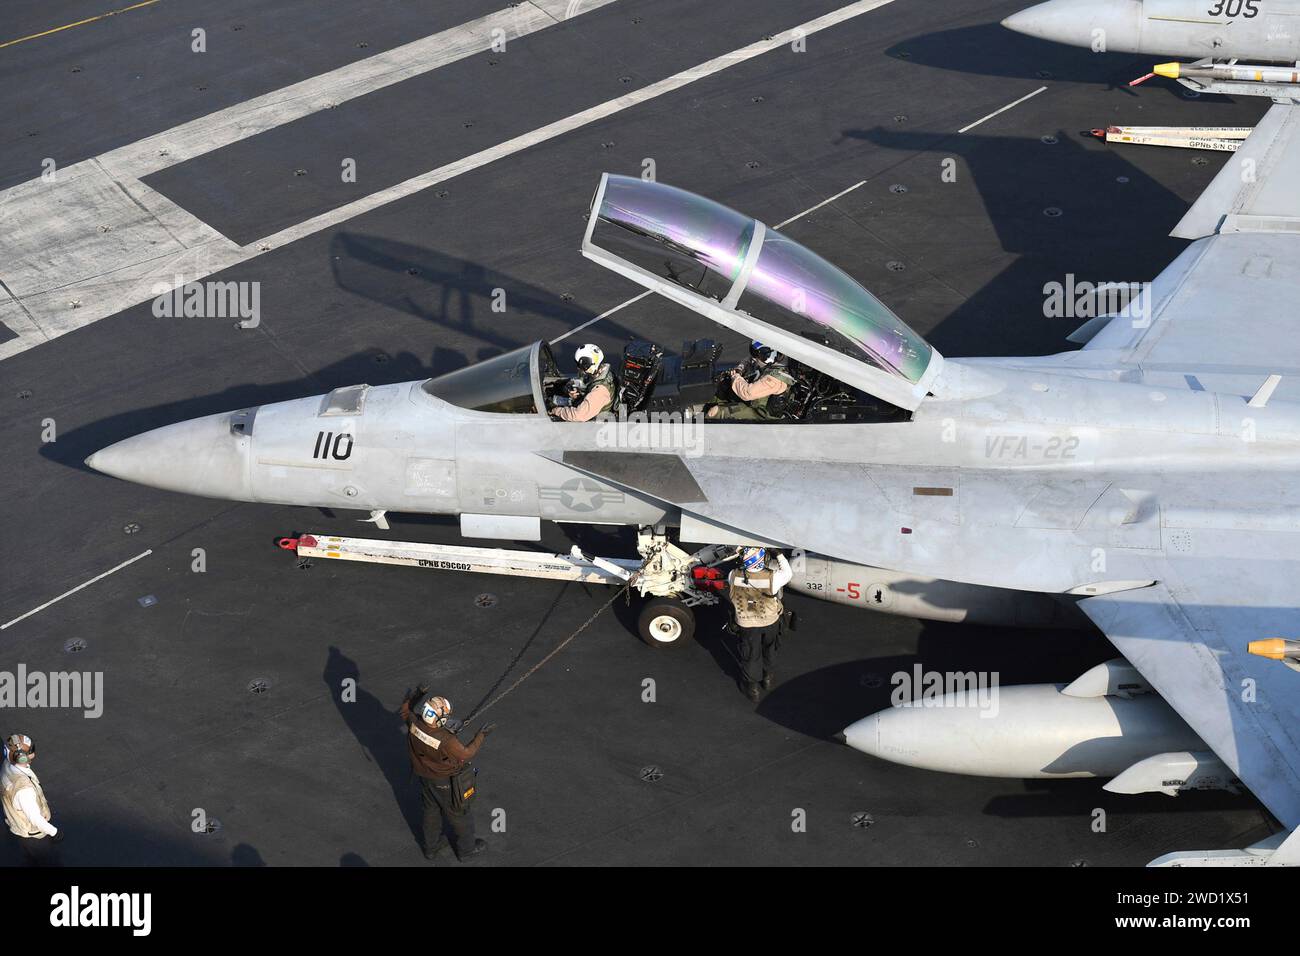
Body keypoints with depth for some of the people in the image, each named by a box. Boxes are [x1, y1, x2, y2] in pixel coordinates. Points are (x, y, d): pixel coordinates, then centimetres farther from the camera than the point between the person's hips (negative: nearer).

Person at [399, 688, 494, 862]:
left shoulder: (414, 723, -27)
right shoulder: (446, 740, -41)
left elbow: (406, 709, -2)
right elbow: (465, 755, -22)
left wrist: (416, 696, -16)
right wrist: (481, 735, -15)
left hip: (425, 778, 6)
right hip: (446, 782, -6)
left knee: (431, 811, 29)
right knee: (459, 813, 20)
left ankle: (431, 847, 49)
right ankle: (466, 848, 42)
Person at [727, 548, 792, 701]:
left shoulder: (733, 577, -31)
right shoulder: (772, 578, -36)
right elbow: (788, 574, -14)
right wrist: (779, 554, -7)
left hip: (745, 624, 1)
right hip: (770, 622, -1)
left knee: (750, 654, 24)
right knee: (769, 649, 30)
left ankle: (752, 686, 41)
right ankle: (767, 675, 53)